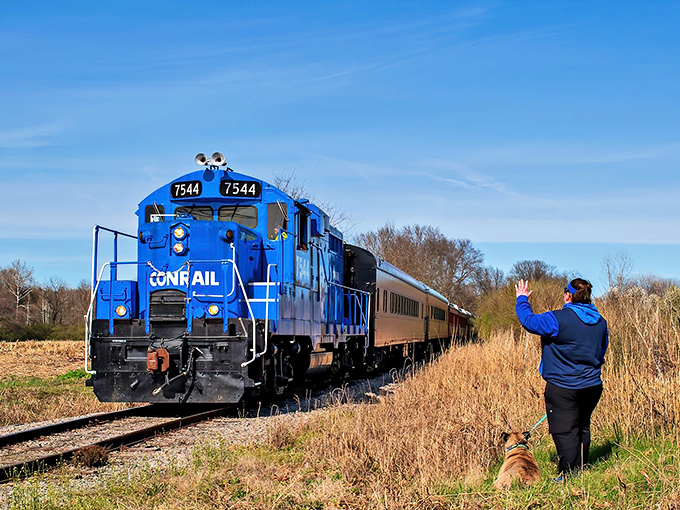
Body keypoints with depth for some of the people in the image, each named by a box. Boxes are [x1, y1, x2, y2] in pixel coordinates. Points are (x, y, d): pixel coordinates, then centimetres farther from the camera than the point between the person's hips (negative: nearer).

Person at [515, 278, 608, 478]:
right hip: (592, 386, 7)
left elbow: (529, 321, -5)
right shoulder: (600, 322, 5)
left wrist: (522, 299, 12)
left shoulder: (558, 319, -18)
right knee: (582, 428, 21)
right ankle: (581, 469, 31)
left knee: (565, 432, -1)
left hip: (563, 388, -7)